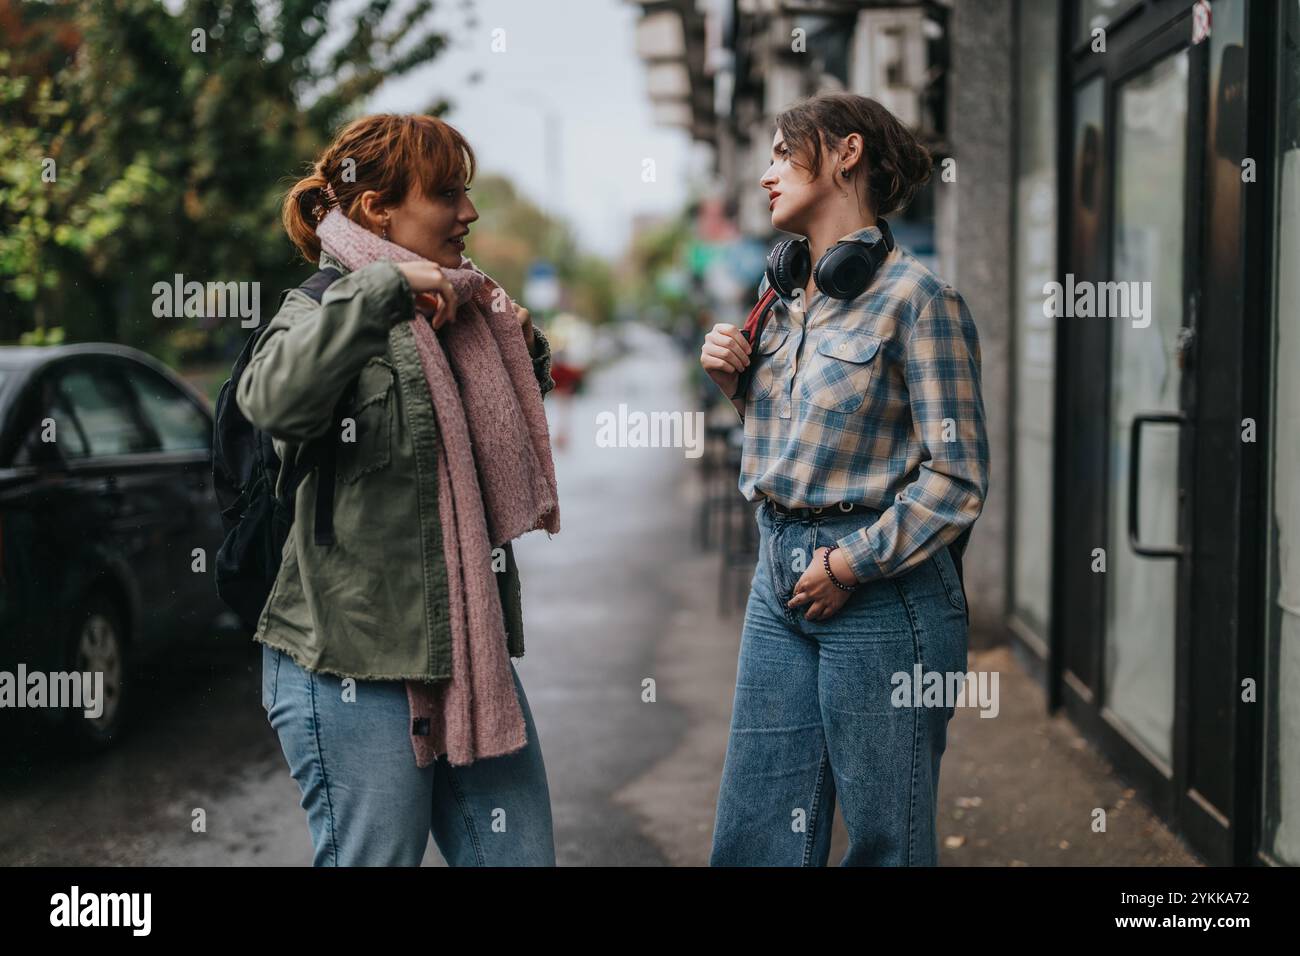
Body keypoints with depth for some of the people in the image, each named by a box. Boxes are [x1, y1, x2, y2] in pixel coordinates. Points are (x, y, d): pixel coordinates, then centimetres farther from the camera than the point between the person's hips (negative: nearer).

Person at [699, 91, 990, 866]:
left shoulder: (916, 298, -11)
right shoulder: (789, 296, 12)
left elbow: (957, 478, -13)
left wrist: (851, 566, -14)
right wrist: (737, 380, 6)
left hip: (881, 596, -7)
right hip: (779, 581, 7)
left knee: (885, 845, 6)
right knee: (753, 839, 9)